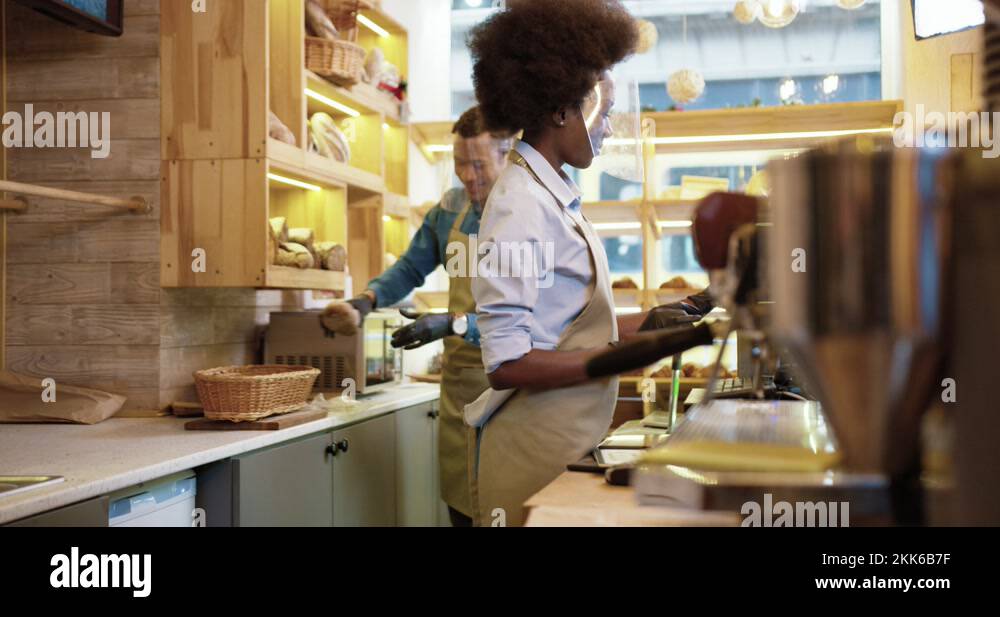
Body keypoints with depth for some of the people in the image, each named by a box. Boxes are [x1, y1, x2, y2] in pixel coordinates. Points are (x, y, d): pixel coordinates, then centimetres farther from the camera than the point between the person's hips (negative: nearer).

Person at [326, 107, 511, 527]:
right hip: (458, 374, 5)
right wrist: (369, 298, -1)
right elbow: (412, 268, 17)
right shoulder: (449, 209, 6)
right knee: (460, 506, 13)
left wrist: (453, 323, -29)